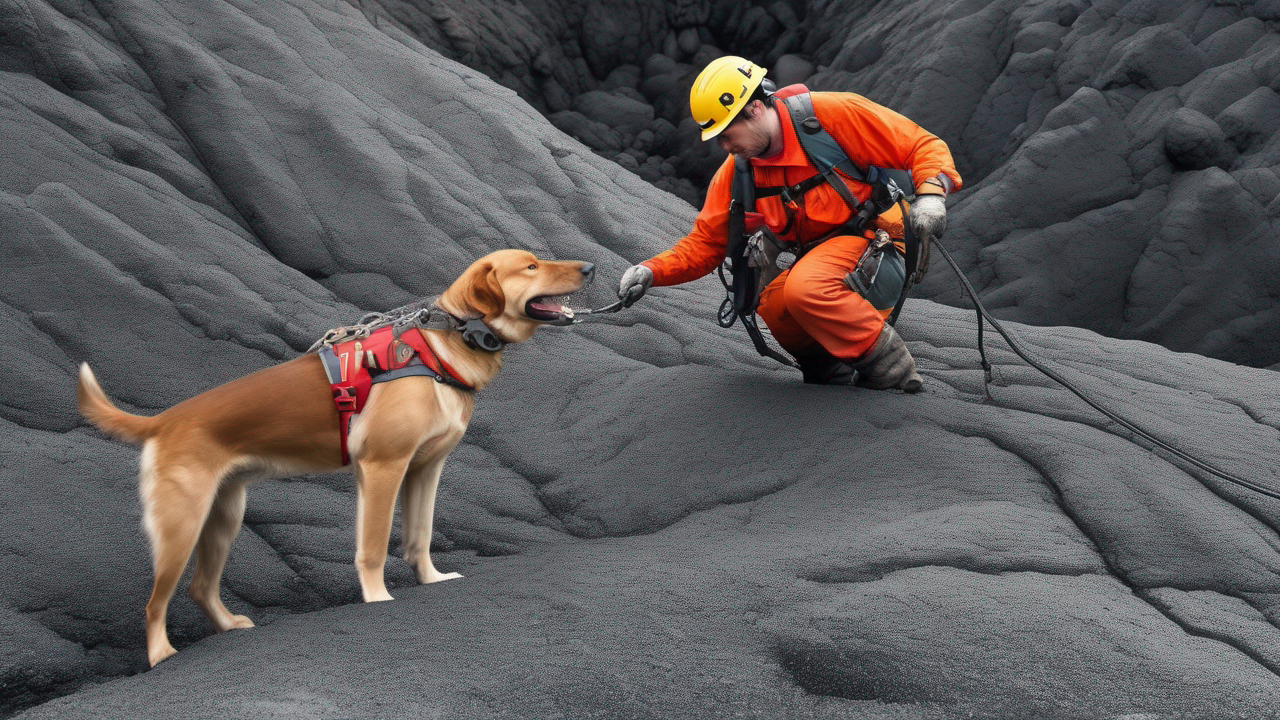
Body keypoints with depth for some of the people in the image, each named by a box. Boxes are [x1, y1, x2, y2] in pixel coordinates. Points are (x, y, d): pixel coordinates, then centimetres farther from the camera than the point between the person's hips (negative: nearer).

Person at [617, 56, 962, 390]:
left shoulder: (833, 114, -15)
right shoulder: (736, 173, 1)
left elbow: (923, 146, -11)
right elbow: (705, 243, 4)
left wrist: (930, 195, -29)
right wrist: (650, 271, -11)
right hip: (820, 259, 6)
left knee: (804, 289, -31)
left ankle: (891, 366, -13)